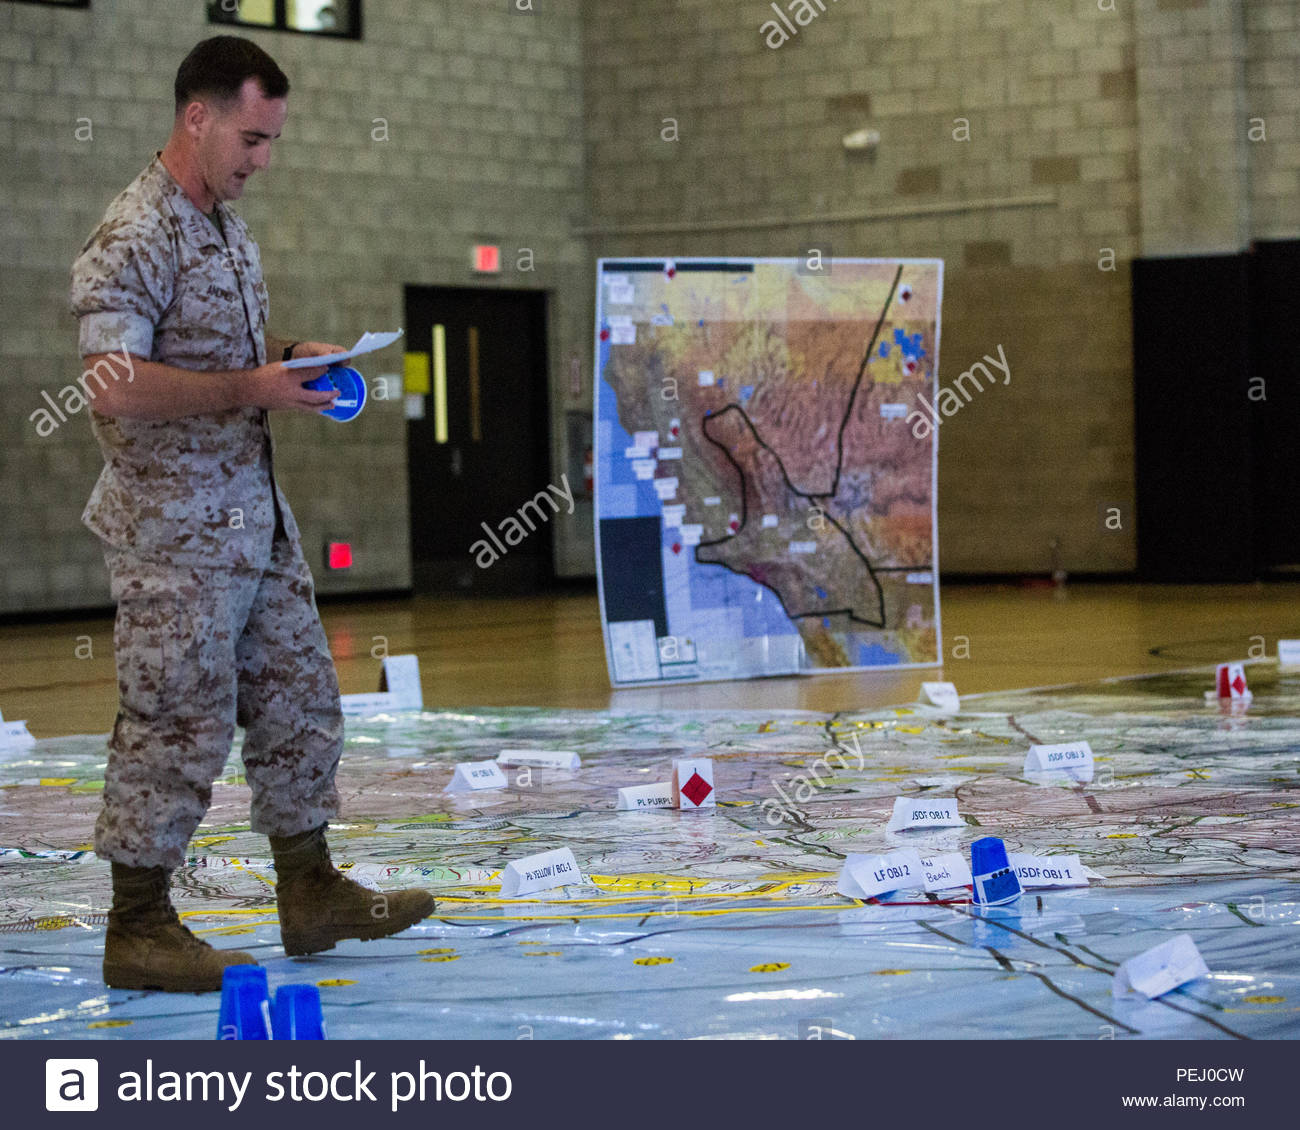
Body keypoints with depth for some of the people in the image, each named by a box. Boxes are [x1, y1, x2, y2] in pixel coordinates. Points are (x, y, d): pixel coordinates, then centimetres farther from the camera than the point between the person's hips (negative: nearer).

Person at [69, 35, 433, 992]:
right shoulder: (134, 237, -15)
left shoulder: (230, 232, 15)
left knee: (299, 704, 13)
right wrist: (250, 389, -23)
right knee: (180, 722, -4)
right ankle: (138, 929, 5)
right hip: (176, 528, -9)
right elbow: (118, 383, -25)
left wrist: (295, 365, 9)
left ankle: (311, 893, 23)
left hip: (255, 512, 9)